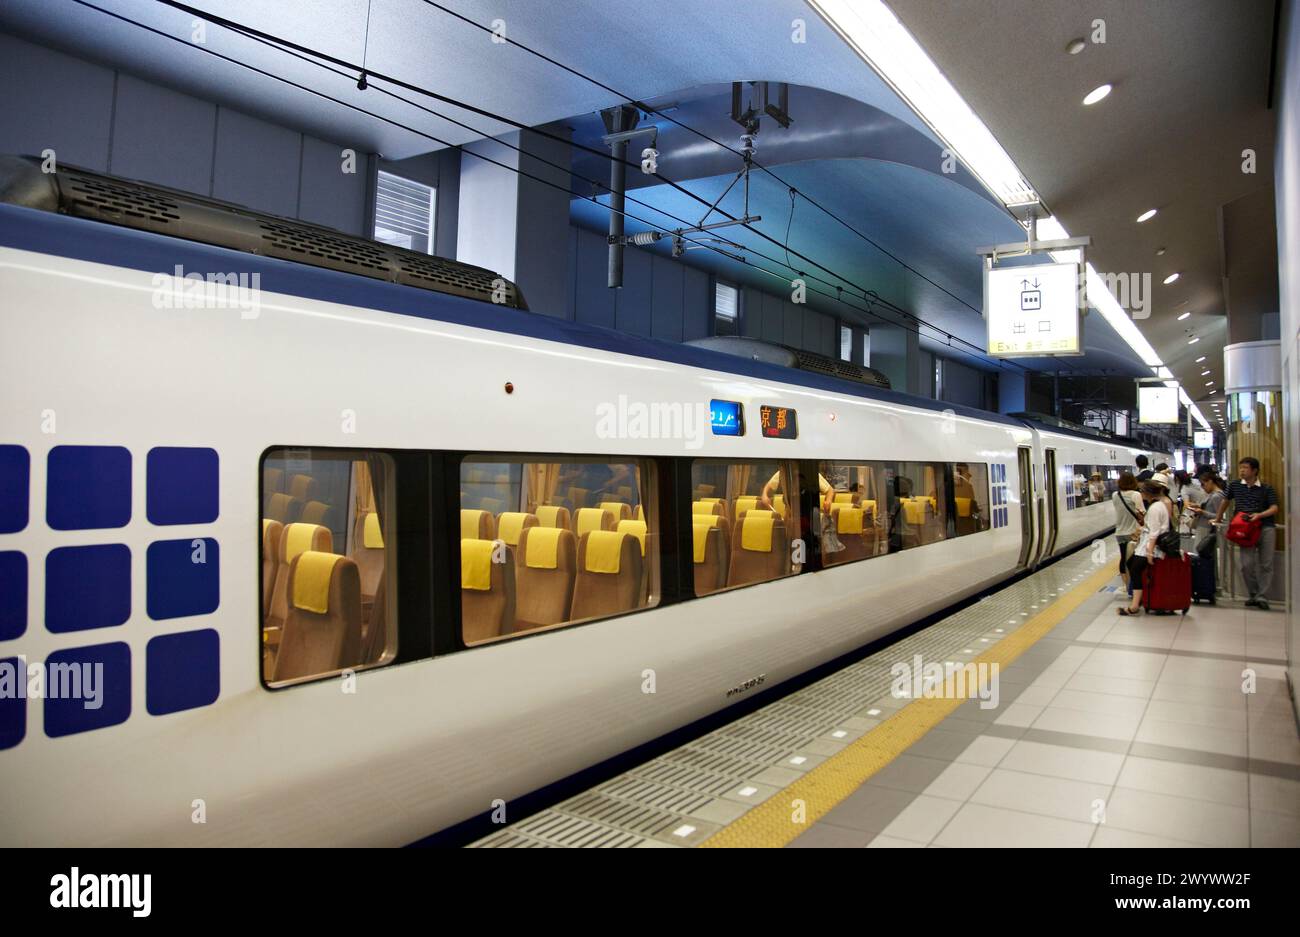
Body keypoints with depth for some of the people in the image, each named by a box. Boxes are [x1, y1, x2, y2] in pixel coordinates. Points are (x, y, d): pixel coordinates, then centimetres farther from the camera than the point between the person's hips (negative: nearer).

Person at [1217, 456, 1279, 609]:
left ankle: (1261, 595, 3)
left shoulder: (1266, 488, 3)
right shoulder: (1235, 486, 9)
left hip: (1266, 528, -1)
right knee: (1247, 564, -6)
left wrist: (1259, 515, -20)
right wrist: (1218, 518, 29)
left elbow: (1274, 508, -3)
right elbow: (1225, 501, 24)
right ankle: (1253, 595, 8)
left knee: (1266, 564, -2)